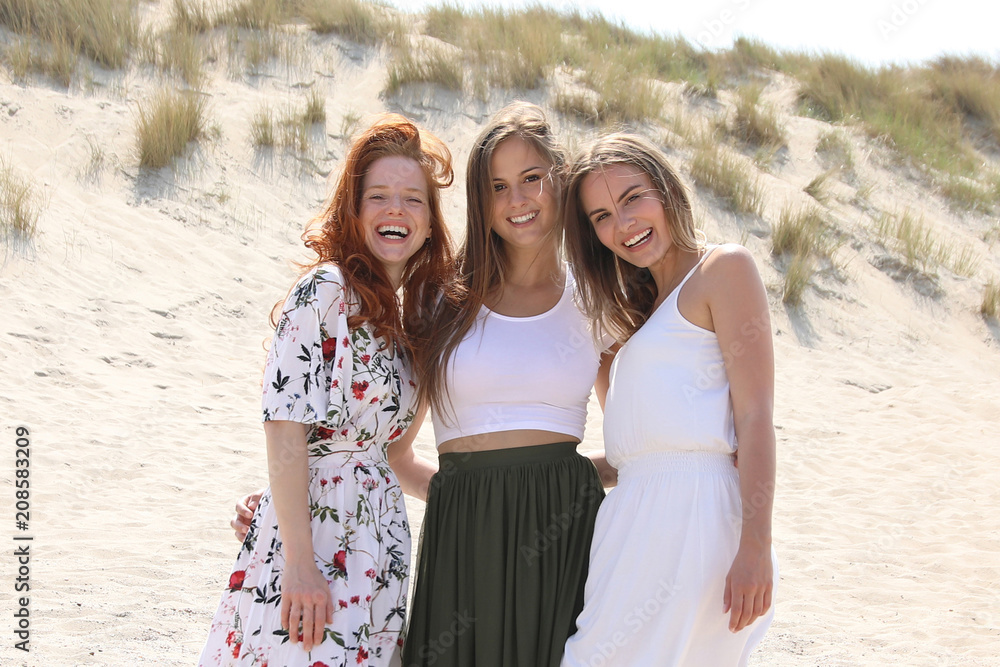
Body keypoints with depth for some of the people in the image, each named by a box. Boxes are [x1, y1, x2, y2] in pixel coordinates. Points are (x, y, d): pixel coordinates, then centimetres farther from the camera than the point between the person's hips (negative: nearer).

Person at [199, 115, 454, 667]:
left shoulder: (403, 317, 14)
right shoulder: (327, 291, -10)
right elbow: (285, 433, -16)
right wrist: (299, 562, -20)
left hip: (375, 548, 8)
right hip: (311, 533, -8)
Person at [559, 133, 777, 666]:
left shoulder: (724, 268, -2)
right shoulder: (648, 303, 24)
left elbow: (755, 419, -11)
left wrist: (755, 547, -17)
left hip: (691, 518, -8)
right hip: (636, 527, 8)